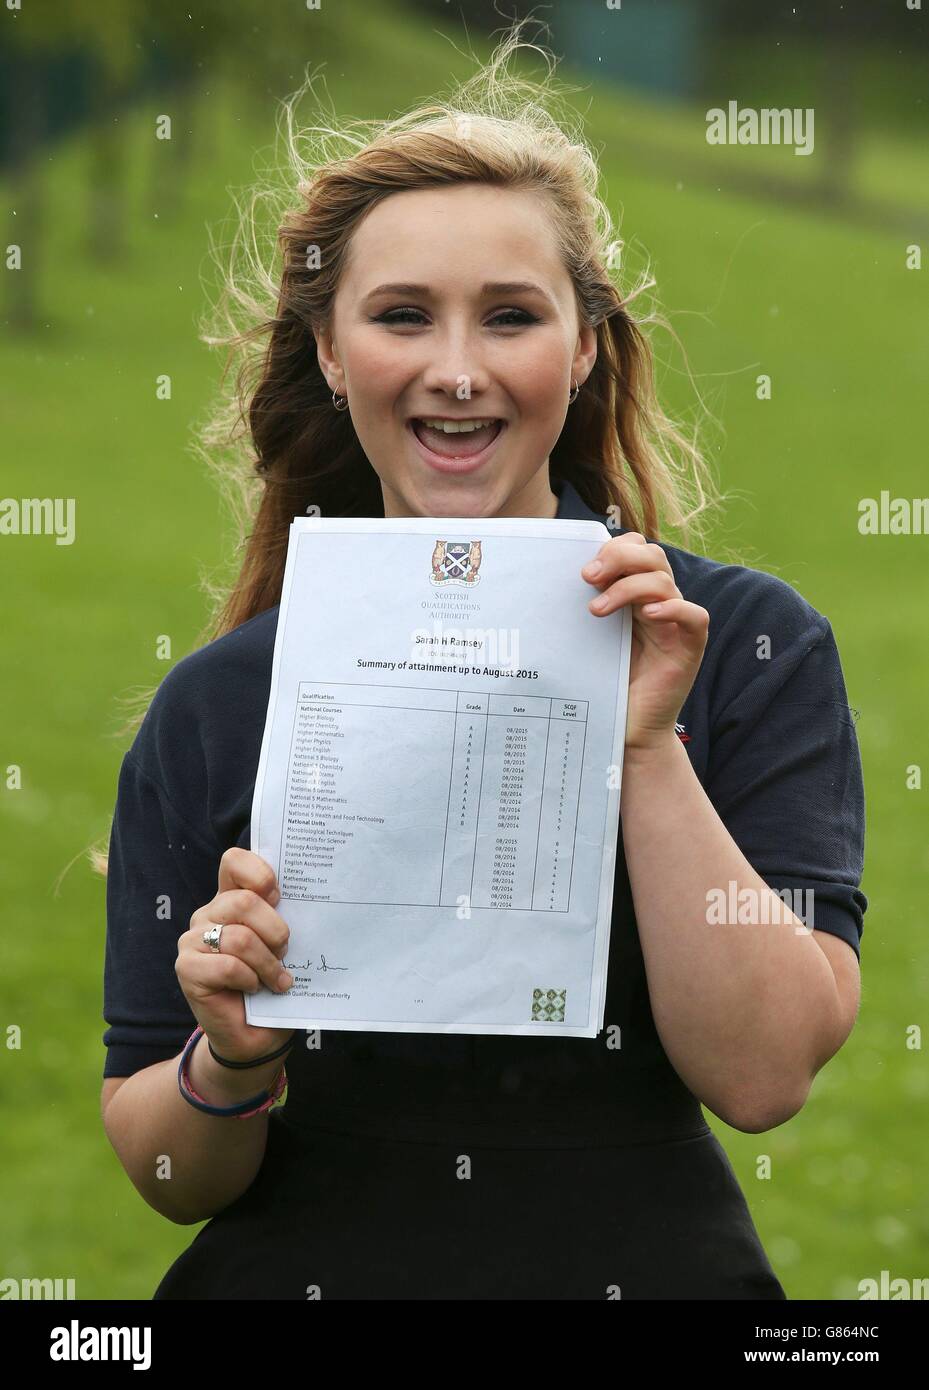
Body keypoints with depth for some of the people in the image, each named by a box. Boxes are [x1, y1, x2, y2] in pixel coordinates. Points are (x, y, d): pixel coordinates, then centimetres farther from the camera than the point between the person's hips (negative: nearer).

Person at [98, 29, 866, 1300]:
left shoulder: (744, 643, 0)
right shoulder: (217, 703, 3)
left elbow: (762, 1075, -9)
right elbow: (169, 1177, 5)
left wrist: (648, 749, -16)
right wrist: (231, 1065, -13)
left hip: (648, 1269, -1)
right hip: (295, 1279, 1)